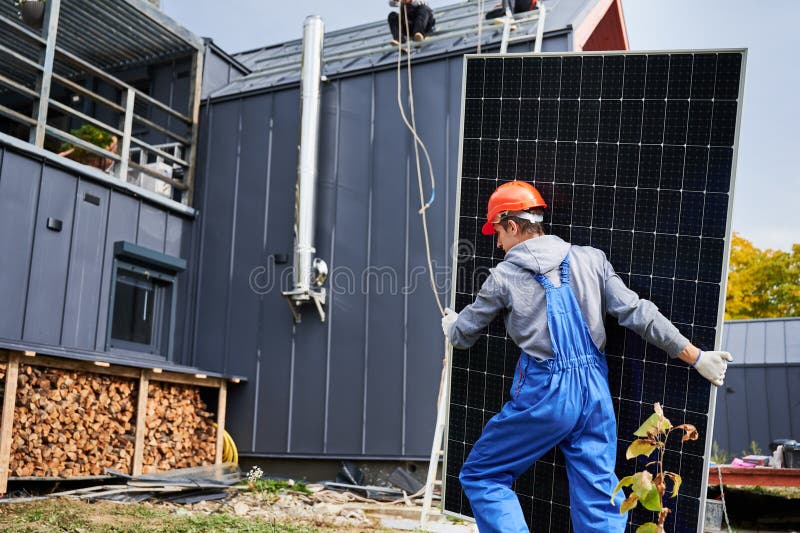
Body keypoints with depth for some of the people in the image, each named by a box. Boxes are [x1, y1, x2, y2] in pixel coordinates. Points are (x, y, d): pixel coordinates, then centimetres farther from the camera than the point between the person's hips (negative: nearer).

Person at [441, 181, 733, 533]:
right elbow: (638, 314, 1)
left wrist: (450, 324, 36)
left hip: (543, 395, -4)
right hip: (595, 393, 4)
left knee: (480, 476, 14)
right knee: (600, 503, 9)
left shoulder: (504, 276, -1)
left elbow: (463, 335, 12)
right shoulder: (590, 259, 6)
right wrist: (696, 357, 6)